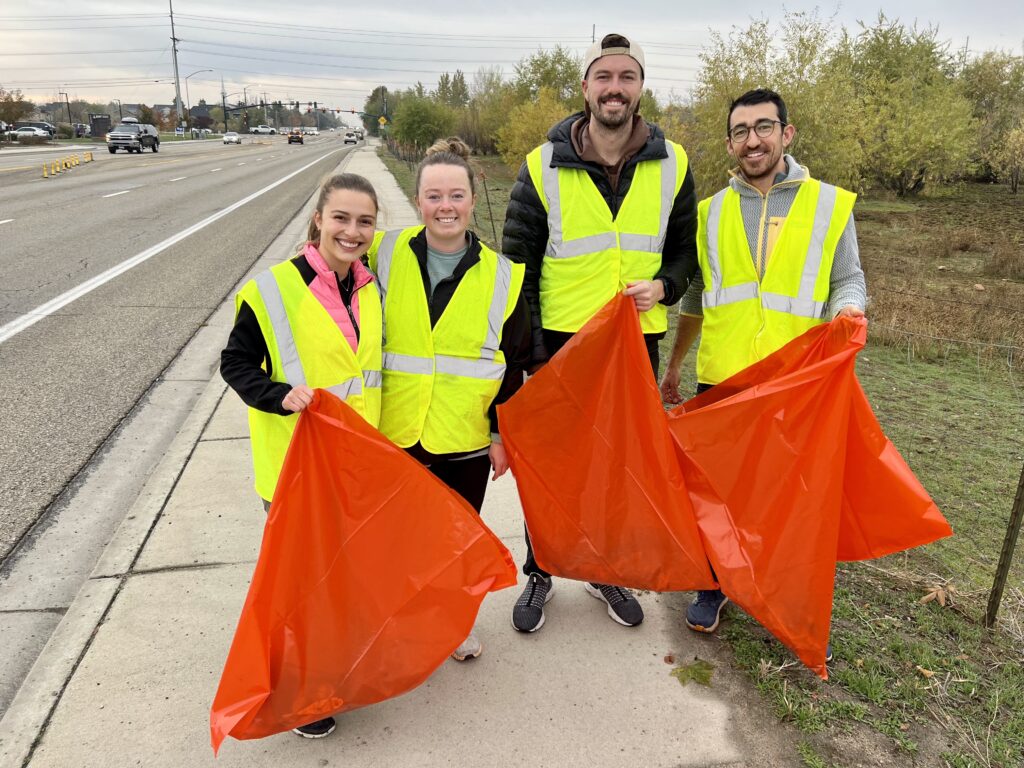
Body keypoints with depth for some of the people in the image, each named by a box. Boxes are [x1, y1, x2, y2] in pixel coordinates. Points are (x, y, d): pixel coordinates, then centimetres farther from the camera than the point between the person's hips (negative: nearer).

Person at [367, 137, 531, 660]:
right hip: (395, 433, 0)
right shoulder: (385, 255, -2)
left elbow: (515, 362, 3)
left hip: (467, 438, 0)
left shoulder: (501, 274, -1)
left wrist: (503, 433, 0)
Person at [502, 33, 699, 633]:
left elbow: (685, 248, 13)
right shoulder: (544, 166, -5)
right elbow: (519, 263, -1)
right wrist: (528, 349, -6)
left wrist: (664, 286, -10)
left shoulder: (672, 165, 2)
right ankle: (540, 573, 29)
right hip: (561, 338, -2)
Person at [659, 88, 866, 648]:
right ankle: (714, 586, 31)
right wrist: (672, 367, 20)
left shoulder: (831, 204, 4)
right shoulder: (711, 212, 11)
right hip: (719, 380, 2)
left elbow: (848, 282, 6)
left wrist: (848, 308, -18)